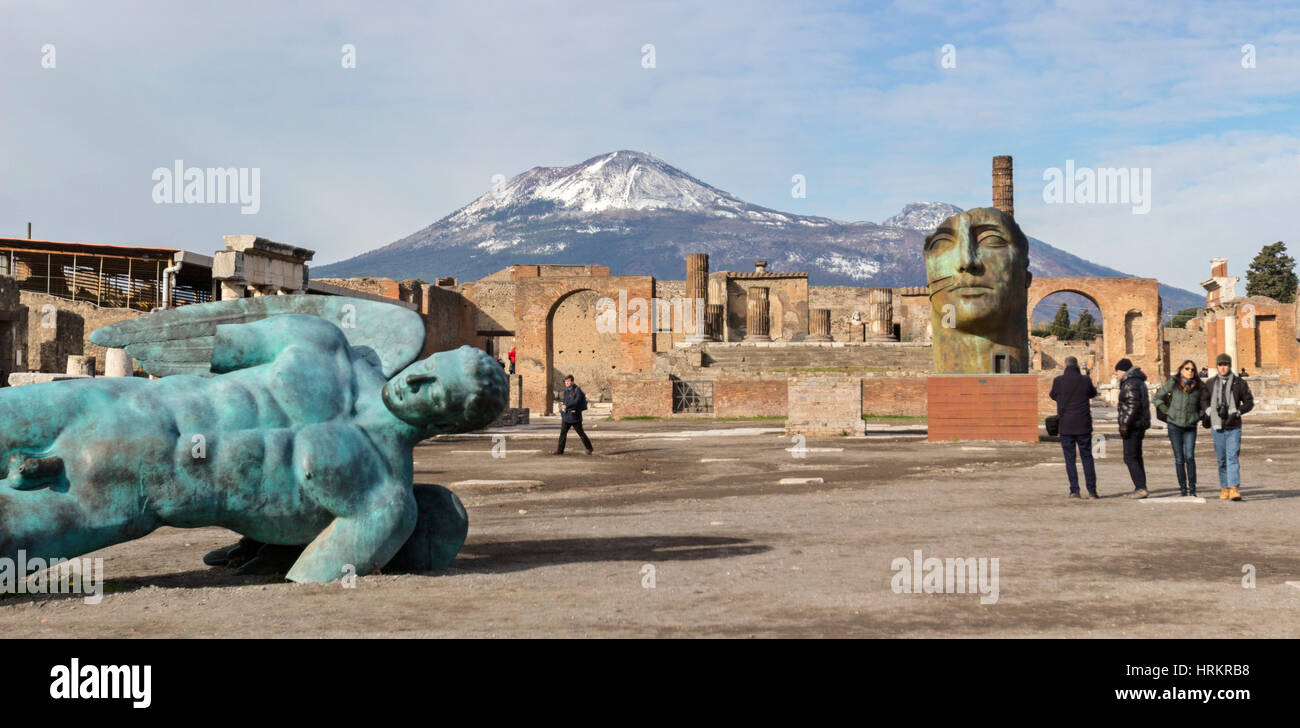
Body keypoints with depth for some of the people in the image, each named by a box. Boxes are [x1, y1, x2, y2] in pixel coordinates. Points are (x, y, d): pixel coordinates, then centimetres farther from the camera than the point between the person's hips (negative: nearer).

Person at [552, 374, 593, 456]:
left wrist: (566, 406, -22)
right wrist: (562, 415, 14)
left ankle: (589, 448, 17)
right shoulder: (566, 391, 13)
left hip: (575, 416, -6)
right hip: (566, 416, 6)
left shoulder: (577, 390, -9)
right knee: (563, 432, -1)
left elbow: (576, 402, -21)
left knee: (581, 433, 3)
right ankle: (560, 450, 2)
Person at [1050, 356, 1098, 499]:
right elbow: (1093, 393, 15)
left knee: (1070, 459, 5)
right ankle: (1092, 490, 7)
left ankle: (1074, 490, 0)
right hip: (1083, 425, 1)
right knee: (1087, 457, 9)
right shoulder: (1085, 380, -5)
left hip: (1065, 426, -1)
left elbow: (1053, 396, 10)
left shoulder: (1058, 381, -8)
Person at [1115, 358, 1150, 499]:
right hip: (1141, 424, 10)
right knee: (1137, 457, 15)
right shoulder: (1139, 381, 16)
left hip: (1132, 425, -10)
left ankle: (1141, 487, -14)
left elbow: (1132, 406, -24)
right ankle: (1140, 488, 18)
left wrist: (1124, 425, -22)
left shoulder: (1130, 384, -16)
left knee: (1130, 458, -8)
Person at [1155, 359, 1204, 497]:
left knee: (1190, 457, -10)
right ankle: (1183, 488, 8)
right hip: (1174, 425, -1)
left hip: (1190, 427, 1)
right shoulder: (1172, 383, -2)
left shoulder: (1199, 386, 3)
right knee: (1179, 458, 2)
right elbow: (1158, 397, 7)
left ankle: (1192, 488, -6)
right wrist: (1166, 411, 0)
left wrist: (1198, 416, 6)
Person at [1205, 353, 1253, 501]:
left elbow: (1249, 402, 6)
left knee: (1232, 457, -14)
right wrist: (1207, 411, 3)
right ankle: (1224, 489, 16)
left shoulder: (1239, 383, 3)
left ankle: (1234, 489, -20)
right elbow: (1203, 400, 22)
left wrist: (1237, 413, -8)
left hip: (1234, 428, -3)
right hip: (1217, 427, 3)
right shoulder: (1210, 384, 10)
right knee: (1222, 460, 8)